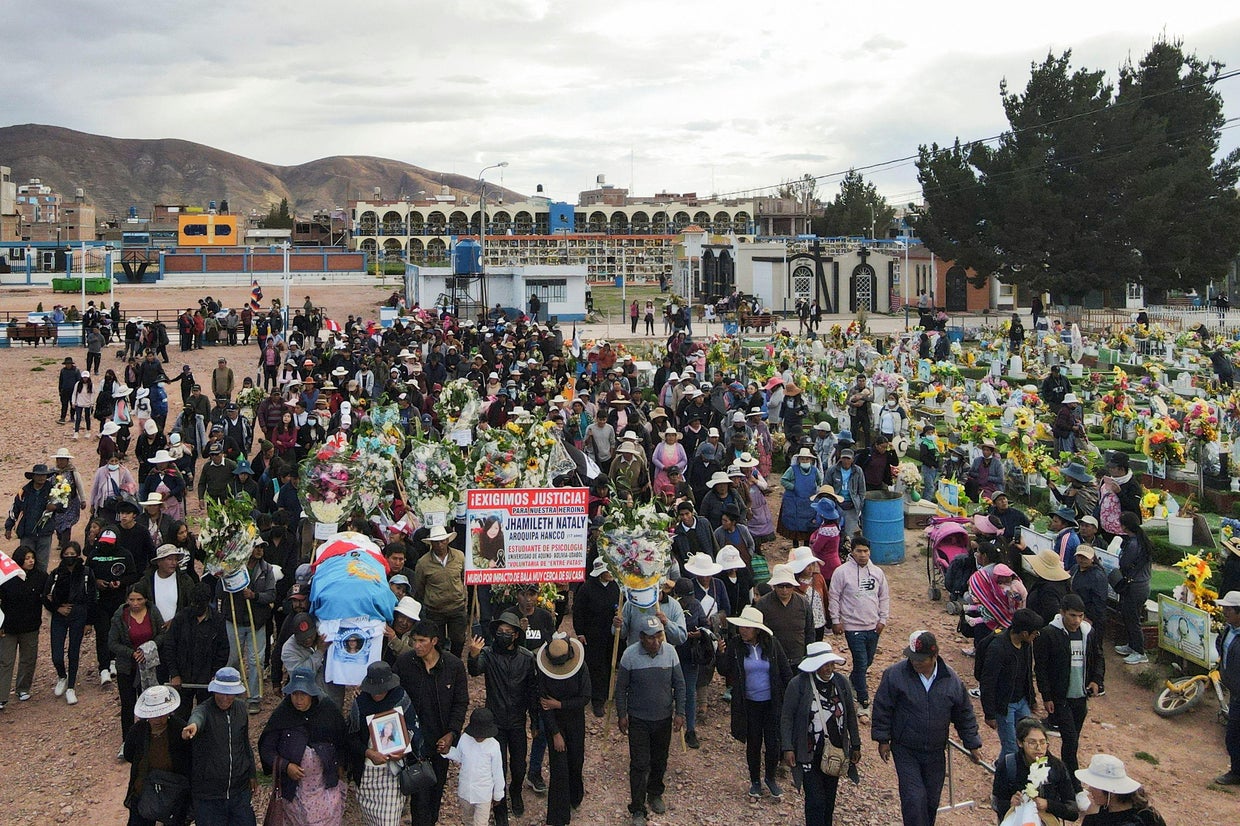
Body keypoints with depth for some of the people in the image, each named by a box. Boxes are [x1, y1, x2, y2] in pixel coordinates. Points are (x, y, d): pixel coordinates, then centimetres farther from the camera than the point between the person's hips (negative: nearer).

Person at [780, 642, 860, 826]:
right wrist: (787, 748, -12)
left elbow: (850, 715, 11)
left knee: (830, 798, 16)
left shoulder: (841, 682, 1)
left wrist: (855, 745, 13)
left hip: (835, 752, 4)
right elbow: (786, 717, -8)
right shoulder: (798, 684, -12)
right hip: (809, 754, -4)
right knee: (815, 800, -5)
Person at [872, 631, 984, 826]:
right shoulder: (895, 675, -15)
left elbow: (964, 714, 8)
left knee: (932, 799, 15)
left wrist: (973, 744, 12)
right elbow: (882, 709, -6)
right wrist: (883, 740, -5)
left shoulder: (950, 679, -5)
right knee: (914, 799, -11)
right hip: (905, 751, -3)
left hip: (936, 752, 3)